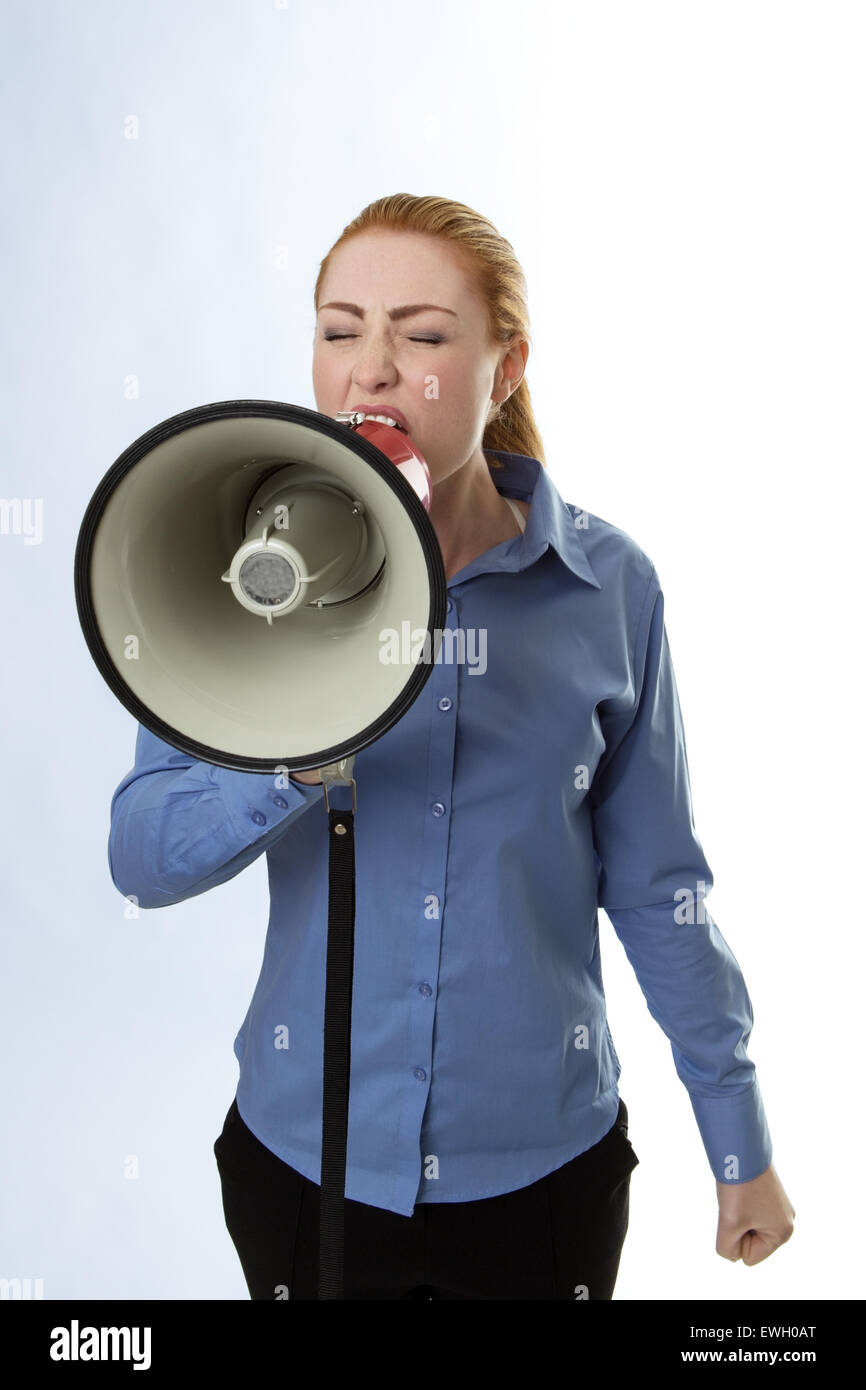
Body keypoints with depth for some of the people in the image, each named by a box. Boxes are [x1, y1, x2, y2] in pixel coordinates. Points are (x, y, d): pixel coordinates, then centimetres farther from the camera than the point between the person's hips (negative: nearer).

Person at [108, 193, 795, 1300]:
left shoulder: (608, 585, -10)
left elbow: (654, 884, -2)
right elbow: (139, 857, -14)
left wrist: (740, 1141, 3)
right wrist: (292, 758, -34)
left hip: (540, 1159, 0)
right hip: (305, 1154, 1)